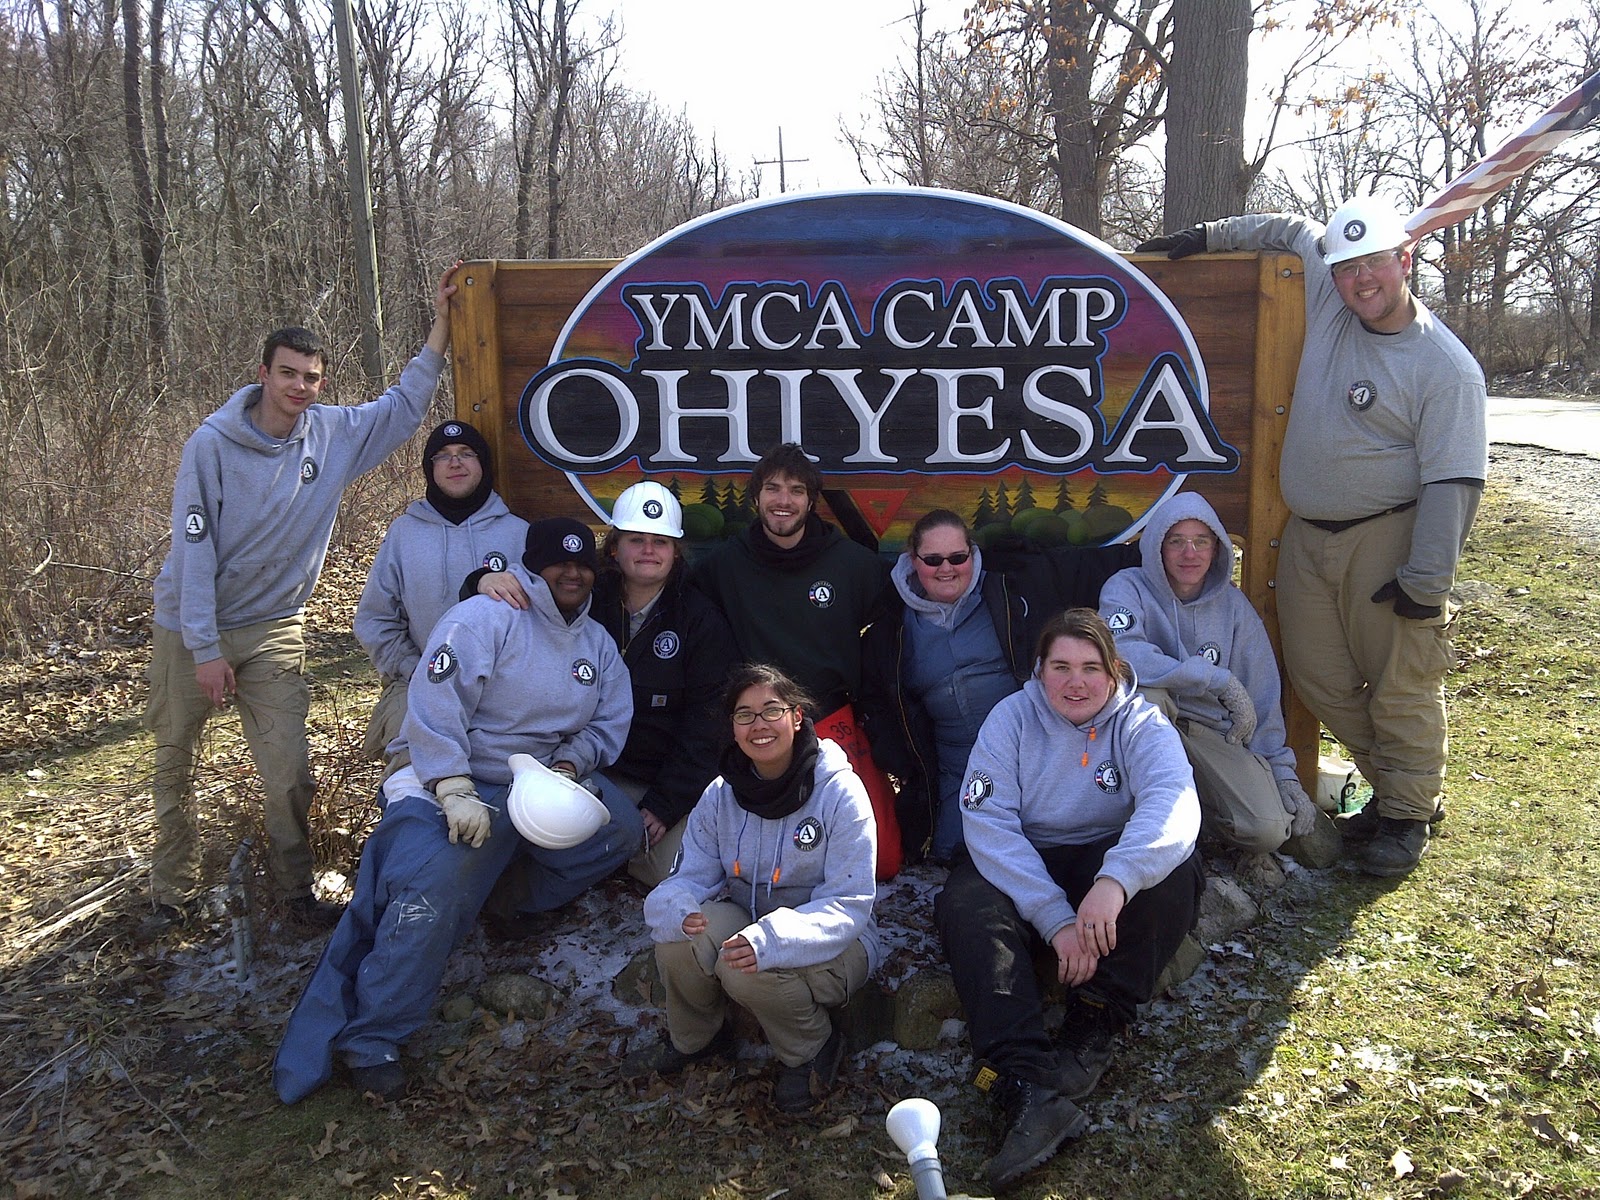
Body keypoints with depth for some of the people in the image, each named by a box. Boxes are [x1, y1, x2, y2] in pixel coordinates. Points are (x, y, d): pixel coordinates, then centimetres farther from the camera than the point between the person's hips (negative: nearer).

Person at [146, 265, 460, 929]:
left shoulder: (335, 434, -4)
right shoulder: (213, 444, -15)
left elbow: (405, 403, 7)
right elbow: (193, 550, -15)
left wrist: (441, 322, -2)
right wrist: (206, 648, -16)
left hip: (274, 630, 2)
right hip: (189, 629, -2)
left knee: (290, 772, -3)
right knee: (174, 766, 12)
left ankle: (295, 886, 15)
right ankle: (172, 889, 30)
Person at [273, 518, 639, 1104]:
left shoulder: (597, 644, 14)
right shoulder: (486, 618, -9)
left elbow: (610, 722, 13)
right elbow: (434, 704, -18)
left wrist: (569, 763, -8)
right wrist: (455, 790, -25)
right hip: (451, 784, -6)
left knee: (622, 826, -16)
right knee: (433, 891, -29)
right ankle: (369, 1038, -16)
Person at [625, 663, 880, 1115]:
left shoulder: (840, 791, -17)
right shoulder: (721, 794, -2)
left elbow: (849, 904, -21)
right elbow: (692, 875, -3)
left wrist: (770, 939, -37)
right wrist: (677, 907, -30)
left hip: (829, 946, -4)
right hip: (744, 928, 4)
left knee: (746, 968, -33)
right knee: (679, 928, -25)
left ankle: (814, 1049, -1)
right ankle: (692, 1039, 4)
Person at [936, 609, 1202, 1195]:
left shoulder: (1141, 724, -9)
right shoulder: (1011, 719, -8)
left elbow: (1174, 803, -29)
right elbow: (990, 824, -18)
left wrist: (1116, 879, -51)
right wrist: (1056, 919, -31)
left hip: (1109, 860, 0)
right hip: (1023, 865, 0)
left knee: (1172, 871, -30)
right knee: (965, 905, -30)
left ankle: (1089, 1036, -27)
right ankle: (1029, 1093, -44)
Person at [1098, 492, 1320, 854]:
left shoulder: (1232, 603, 5)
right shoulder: (1127, 588, -8)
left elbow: (1262, 693, 8)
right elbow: (1120, 654, -30)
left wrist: (1283, 772, 2)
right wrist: (1220, 679, -27)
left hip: (1215, 734, 3)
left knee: (1269, 832, -20)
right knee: (1143, 692, -37)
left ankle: (1193, 803, 12)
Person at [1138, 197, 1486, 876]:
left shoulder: (1447, 368, -12)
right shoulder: (1328, 304, 5)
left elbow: (1453, 481, -15)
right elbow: (1293, 231, 24)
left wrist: (1426, 580, -18)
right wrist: (1207, 236, 21)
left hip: (1387, 539, -6)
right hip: (1306, 537, 6)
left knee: (1401, 682, 0)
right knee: (1318, 677, 10)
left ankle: (1409, 812, 19)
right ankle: (1393, 785, 28)